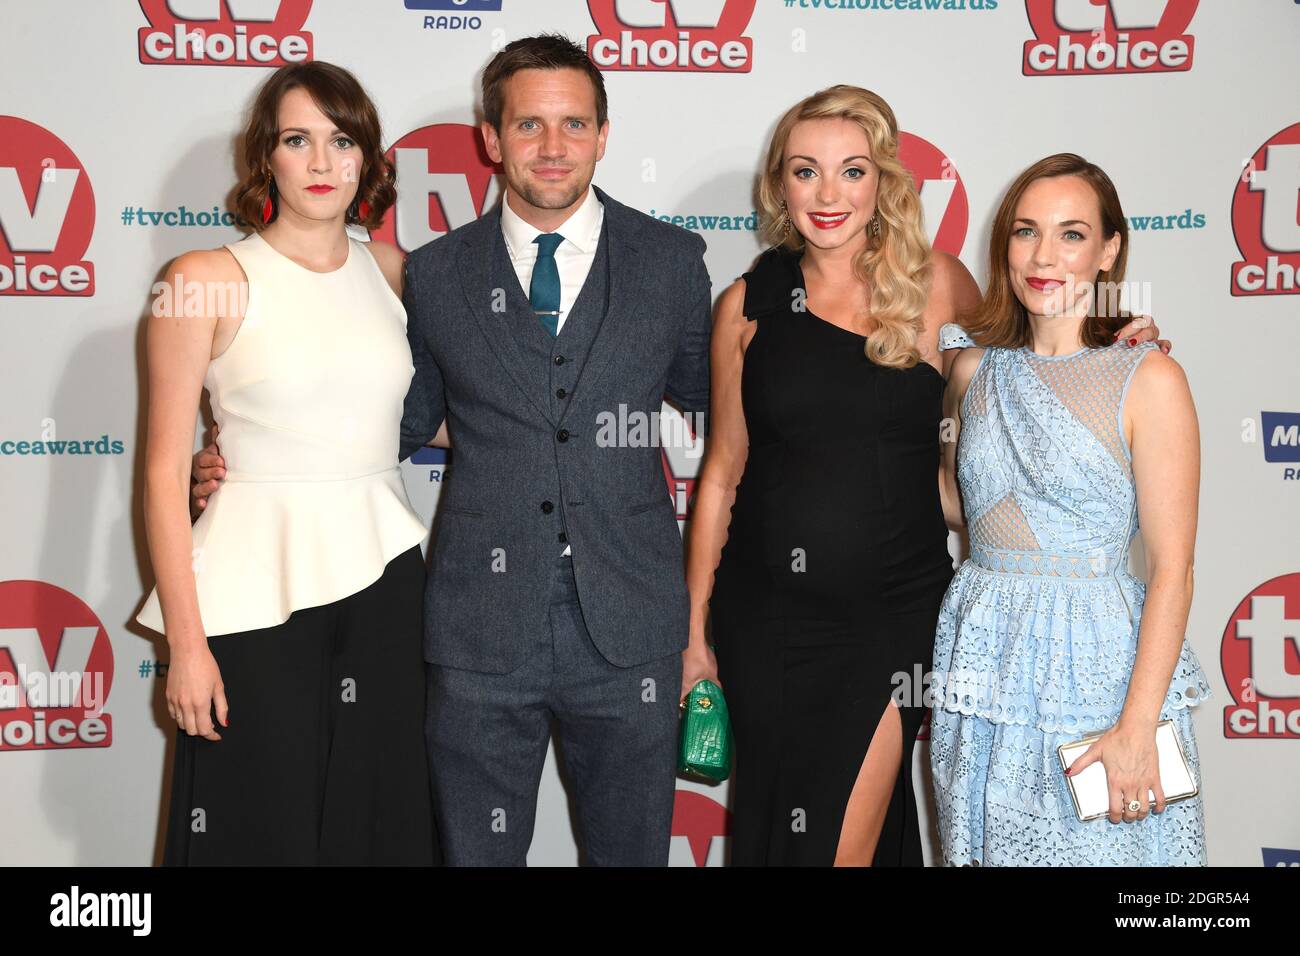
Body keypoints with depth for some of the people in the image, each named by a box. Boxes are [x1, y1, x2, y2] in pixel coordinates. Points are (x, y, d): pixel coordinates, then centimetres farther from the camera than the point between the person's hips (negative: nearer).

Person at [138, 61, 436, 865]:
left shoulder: (390, 270, 7)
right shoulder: (206, 281, -5)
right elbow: (165, 472, -6)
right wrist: (185, 640, -9)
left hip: (383, 579, 4)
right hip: (260, 587, -3)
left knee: (383, 821, 10)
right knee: (262, 829, 6)